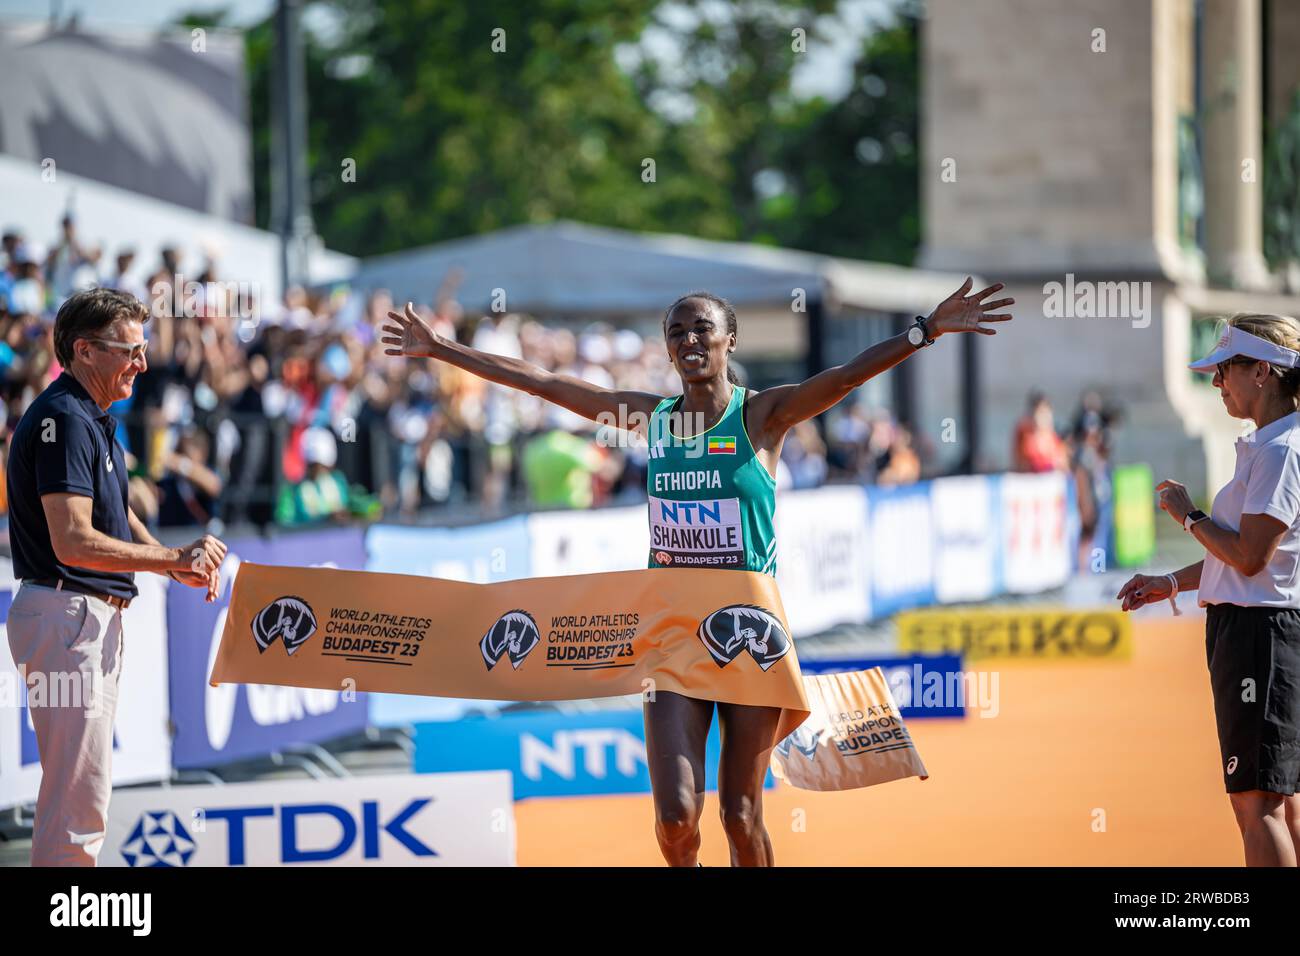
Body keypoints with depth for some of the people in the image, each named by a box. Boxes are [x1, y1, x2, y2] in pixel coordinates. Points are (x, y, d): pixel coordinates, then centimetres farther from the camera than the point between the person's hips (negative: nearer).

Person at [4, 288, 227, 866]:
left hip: (96, 617, 11)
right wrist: (172, 558, -20)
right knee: (80, 796, -10)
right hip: (65, 616, -11)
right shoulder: (63, 419, -18)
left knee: (82, 790, 15)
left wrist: (176, 564, 7)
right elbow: (74, 541, -26)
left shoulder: (93, 420, 15)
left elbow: (114, 515, 24)